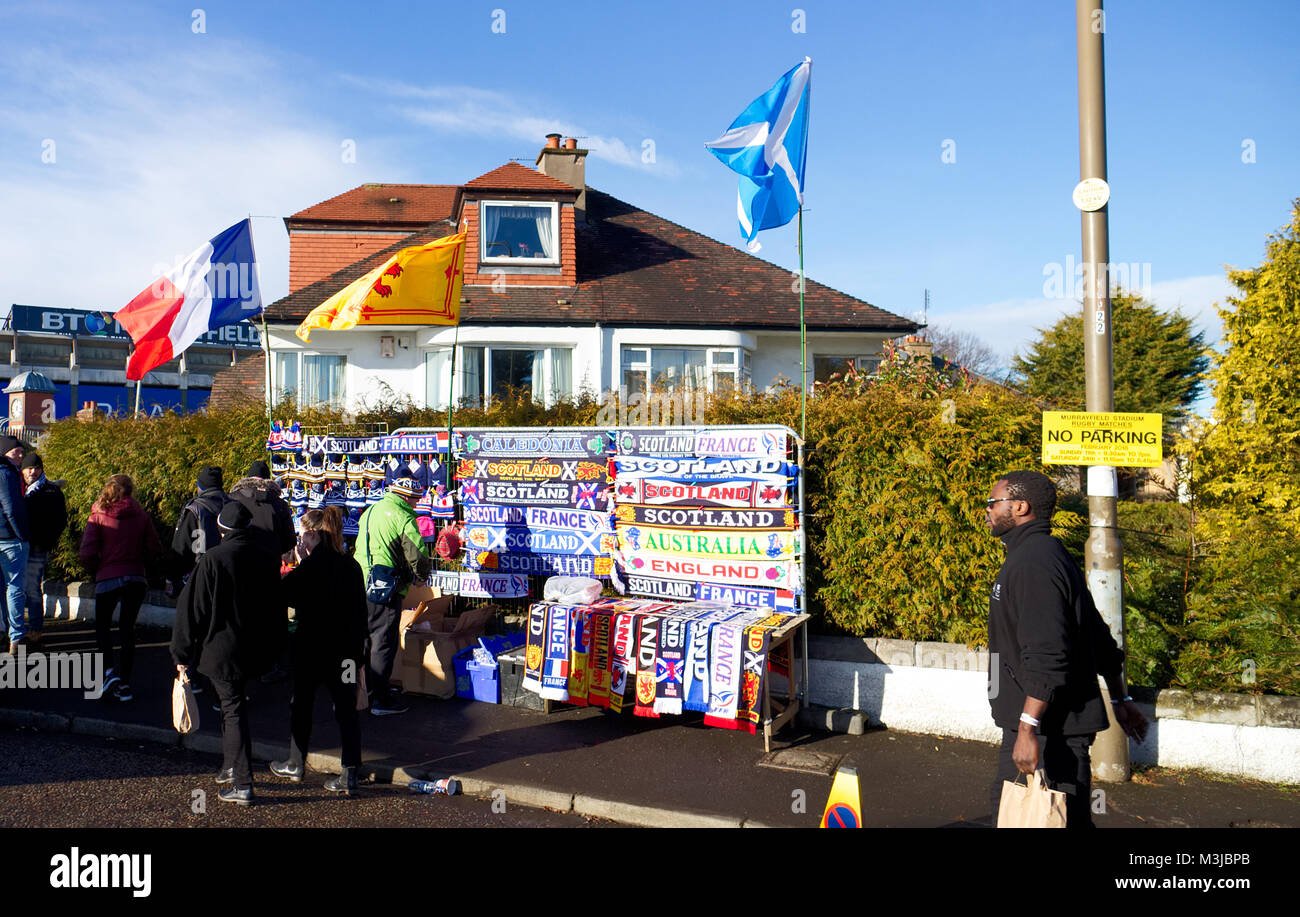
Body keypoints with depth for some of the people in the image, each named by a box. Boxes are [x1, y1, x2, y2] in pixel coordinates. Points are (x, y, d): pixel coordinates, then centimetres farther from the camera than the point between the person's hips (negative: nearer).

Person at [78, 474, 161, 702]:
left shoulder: (98, 517, -4)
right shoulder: (141, 516, 1)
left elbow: (87, 554, -10)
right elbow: (154, 549, 2)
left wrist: (96, 571, 8)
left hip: (107, 579, -2)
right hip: (136, 578, 2)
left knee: (102, 626, 16)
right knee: (127, 629, 12)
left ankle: (109, 671, -4)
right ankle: (124, 682, 13)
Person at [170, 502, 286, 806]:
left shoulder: (212, 559, -13)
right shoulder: (265, 560, 1)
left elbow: (192, 609, -10)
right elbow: (277, 609, 9)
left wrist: (182, 654, -1)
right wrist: (271, 649, 21)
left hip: (221, 649, -5)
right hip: (255, 652, 5)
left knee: (233, 711, 0)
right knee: (232, 704, 22)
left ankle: (242, 784, 3)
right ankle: (231, 766, 32)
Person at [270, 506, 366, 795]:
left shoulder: (309, 566, -16)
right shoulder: (352, 565, 1)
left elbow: (287, 596, -6)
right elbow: (361, 610, 6)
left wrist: (300, 562, 0)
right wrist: (359, 646, 14)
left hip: (312, 647, -4)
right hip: (346, 649, 4)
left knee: (301, 704, 16)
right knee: (346, 709, 6)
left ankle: (296, 765, 30)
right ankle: (350, 775, 4)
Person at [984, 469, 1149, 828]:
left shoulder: (1033, 563, -18)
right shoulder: (1048, 555, 16)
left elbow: (1046, 657, -27)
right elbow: (1100, 638, 22)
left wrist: (1028, 727, -28)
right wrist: (1119, 698, 29)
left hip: (1049, 729, -11)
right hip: (1049, 726, 11)